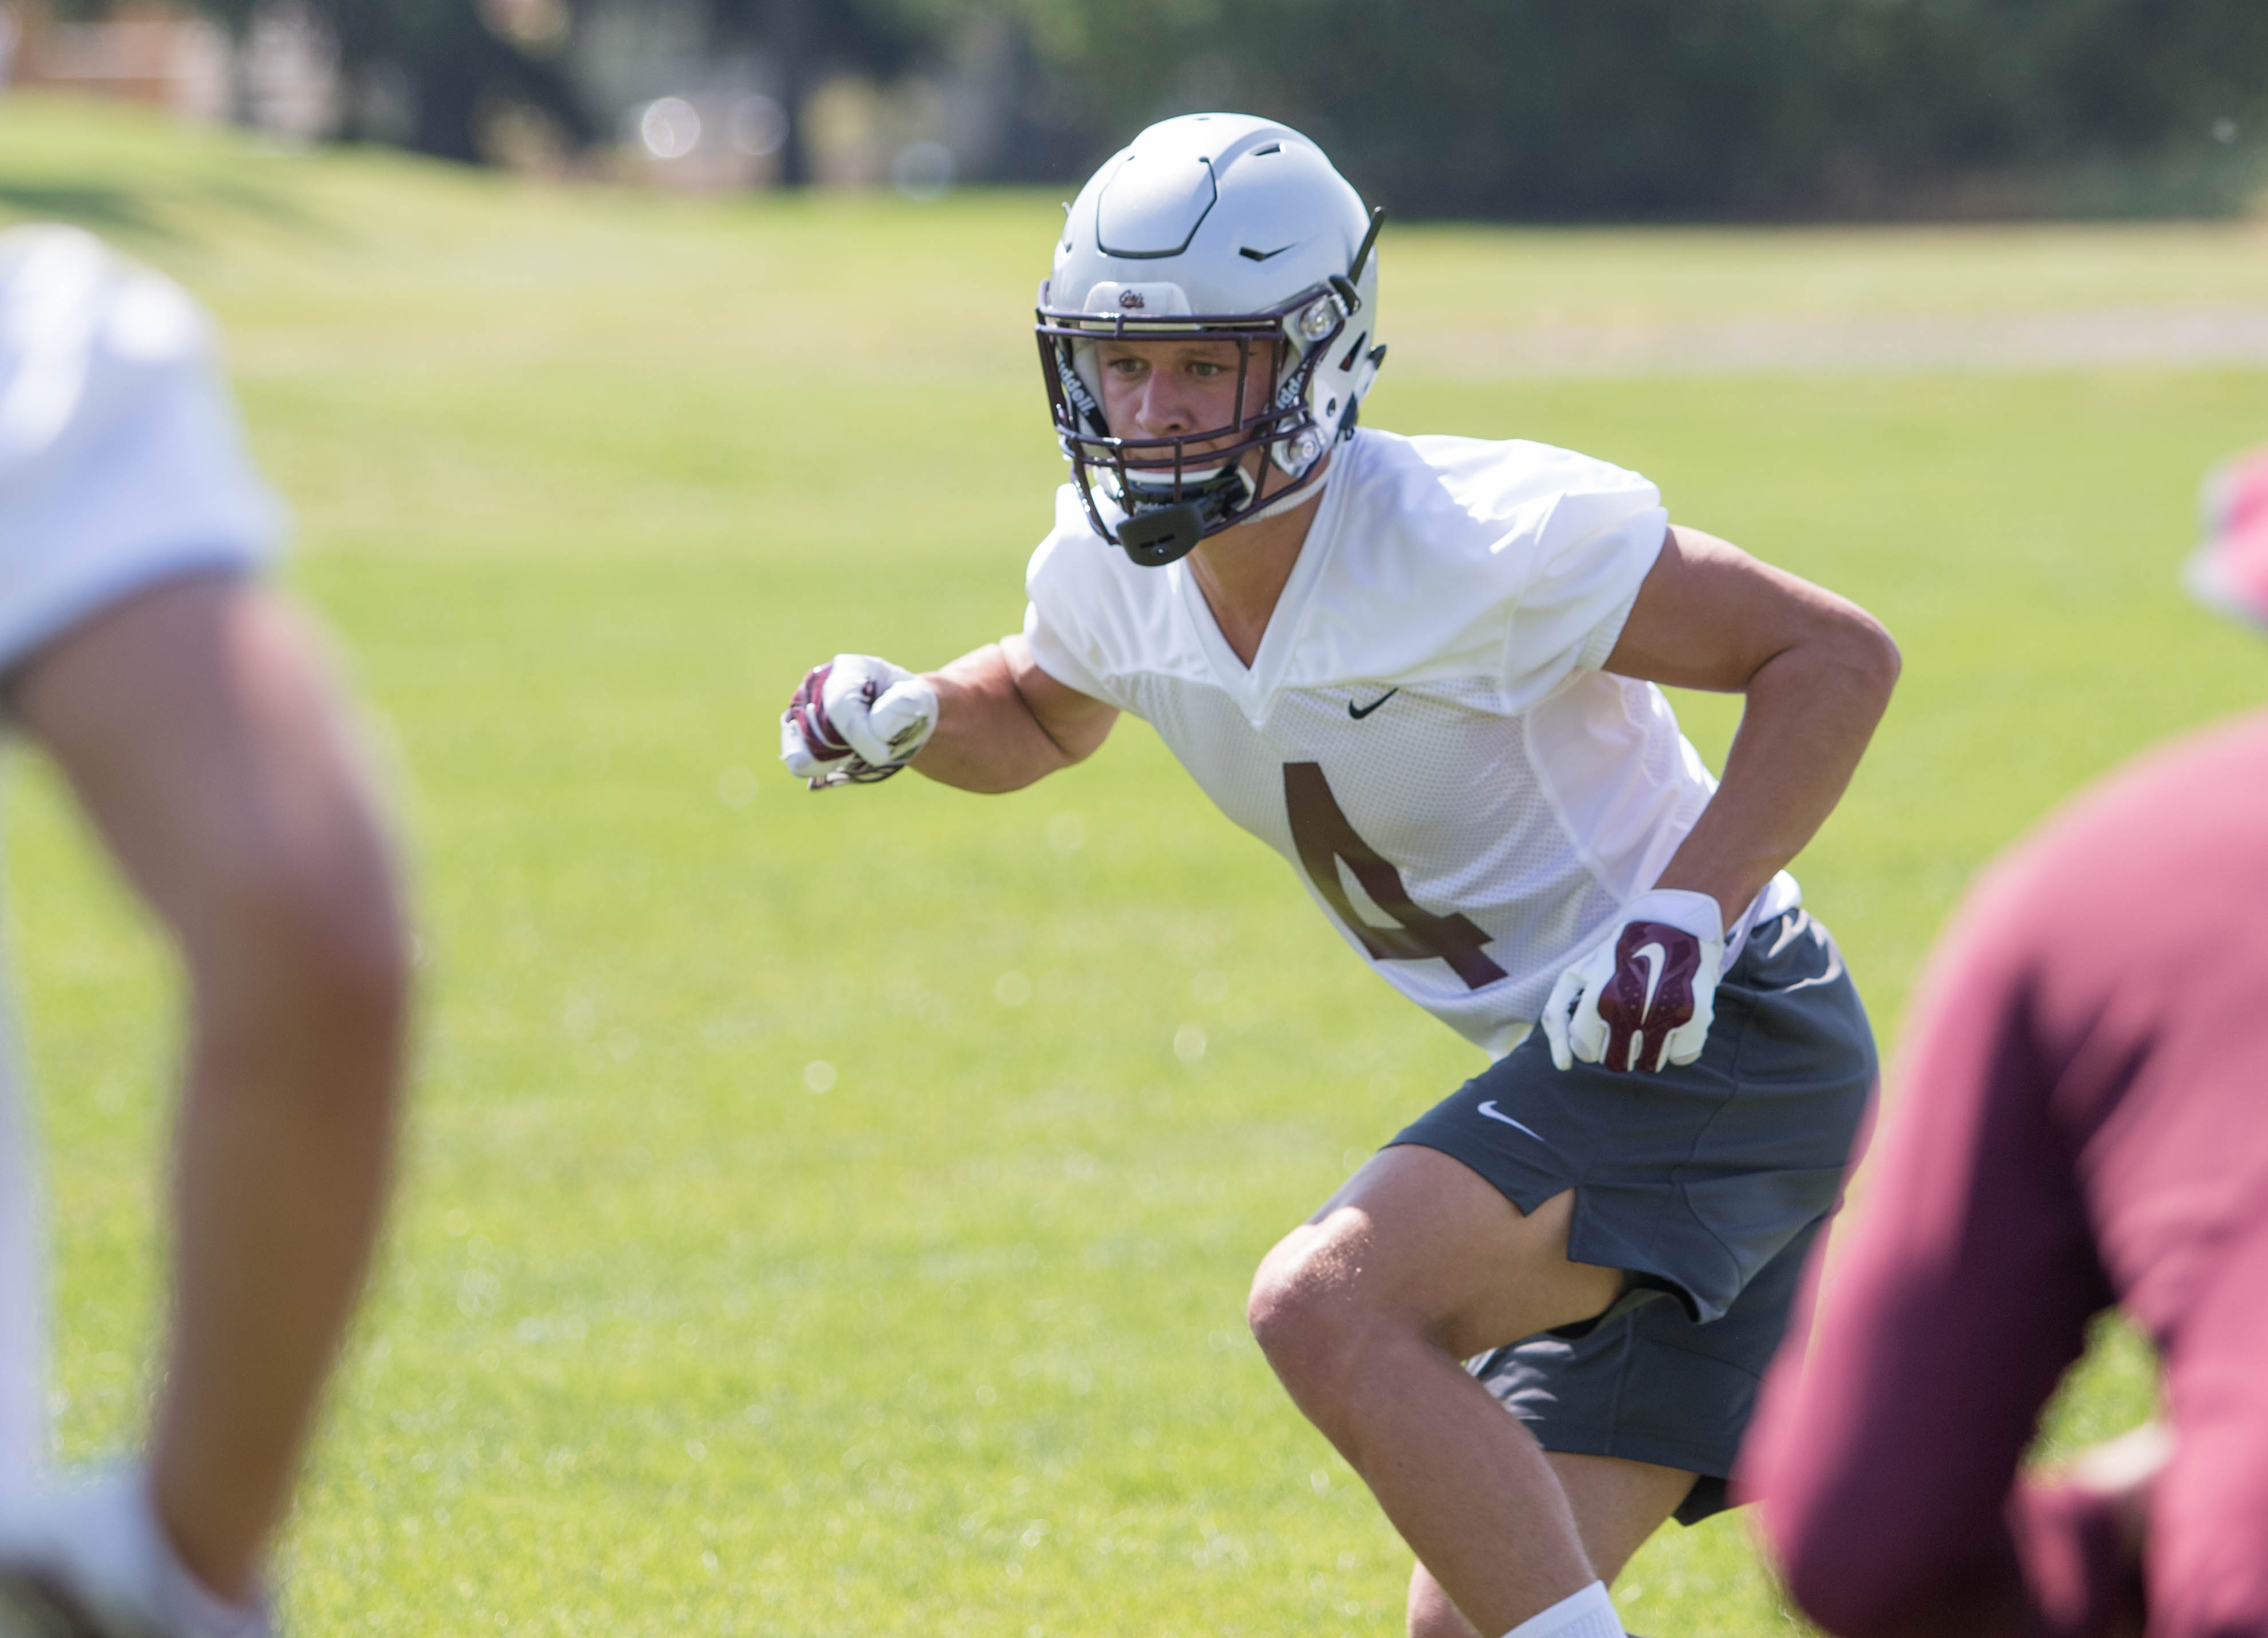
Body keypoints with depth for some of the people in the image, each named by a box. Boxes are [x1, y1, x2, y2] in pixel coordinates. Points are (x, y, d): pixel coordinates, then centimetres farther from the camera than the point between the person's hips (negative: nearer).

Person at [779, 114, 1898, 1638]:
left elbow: (1836, 655, -16)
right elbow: (1044, 718, 25)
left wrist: (1685, 912, -26)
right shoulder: (1113, 573, 0)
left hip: (1719, 1040, -8)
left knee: (1330, 1306, -27)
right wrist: (909, 717, 3)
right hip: (1590, 1073, 8)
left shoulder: (1469, 539, -22)